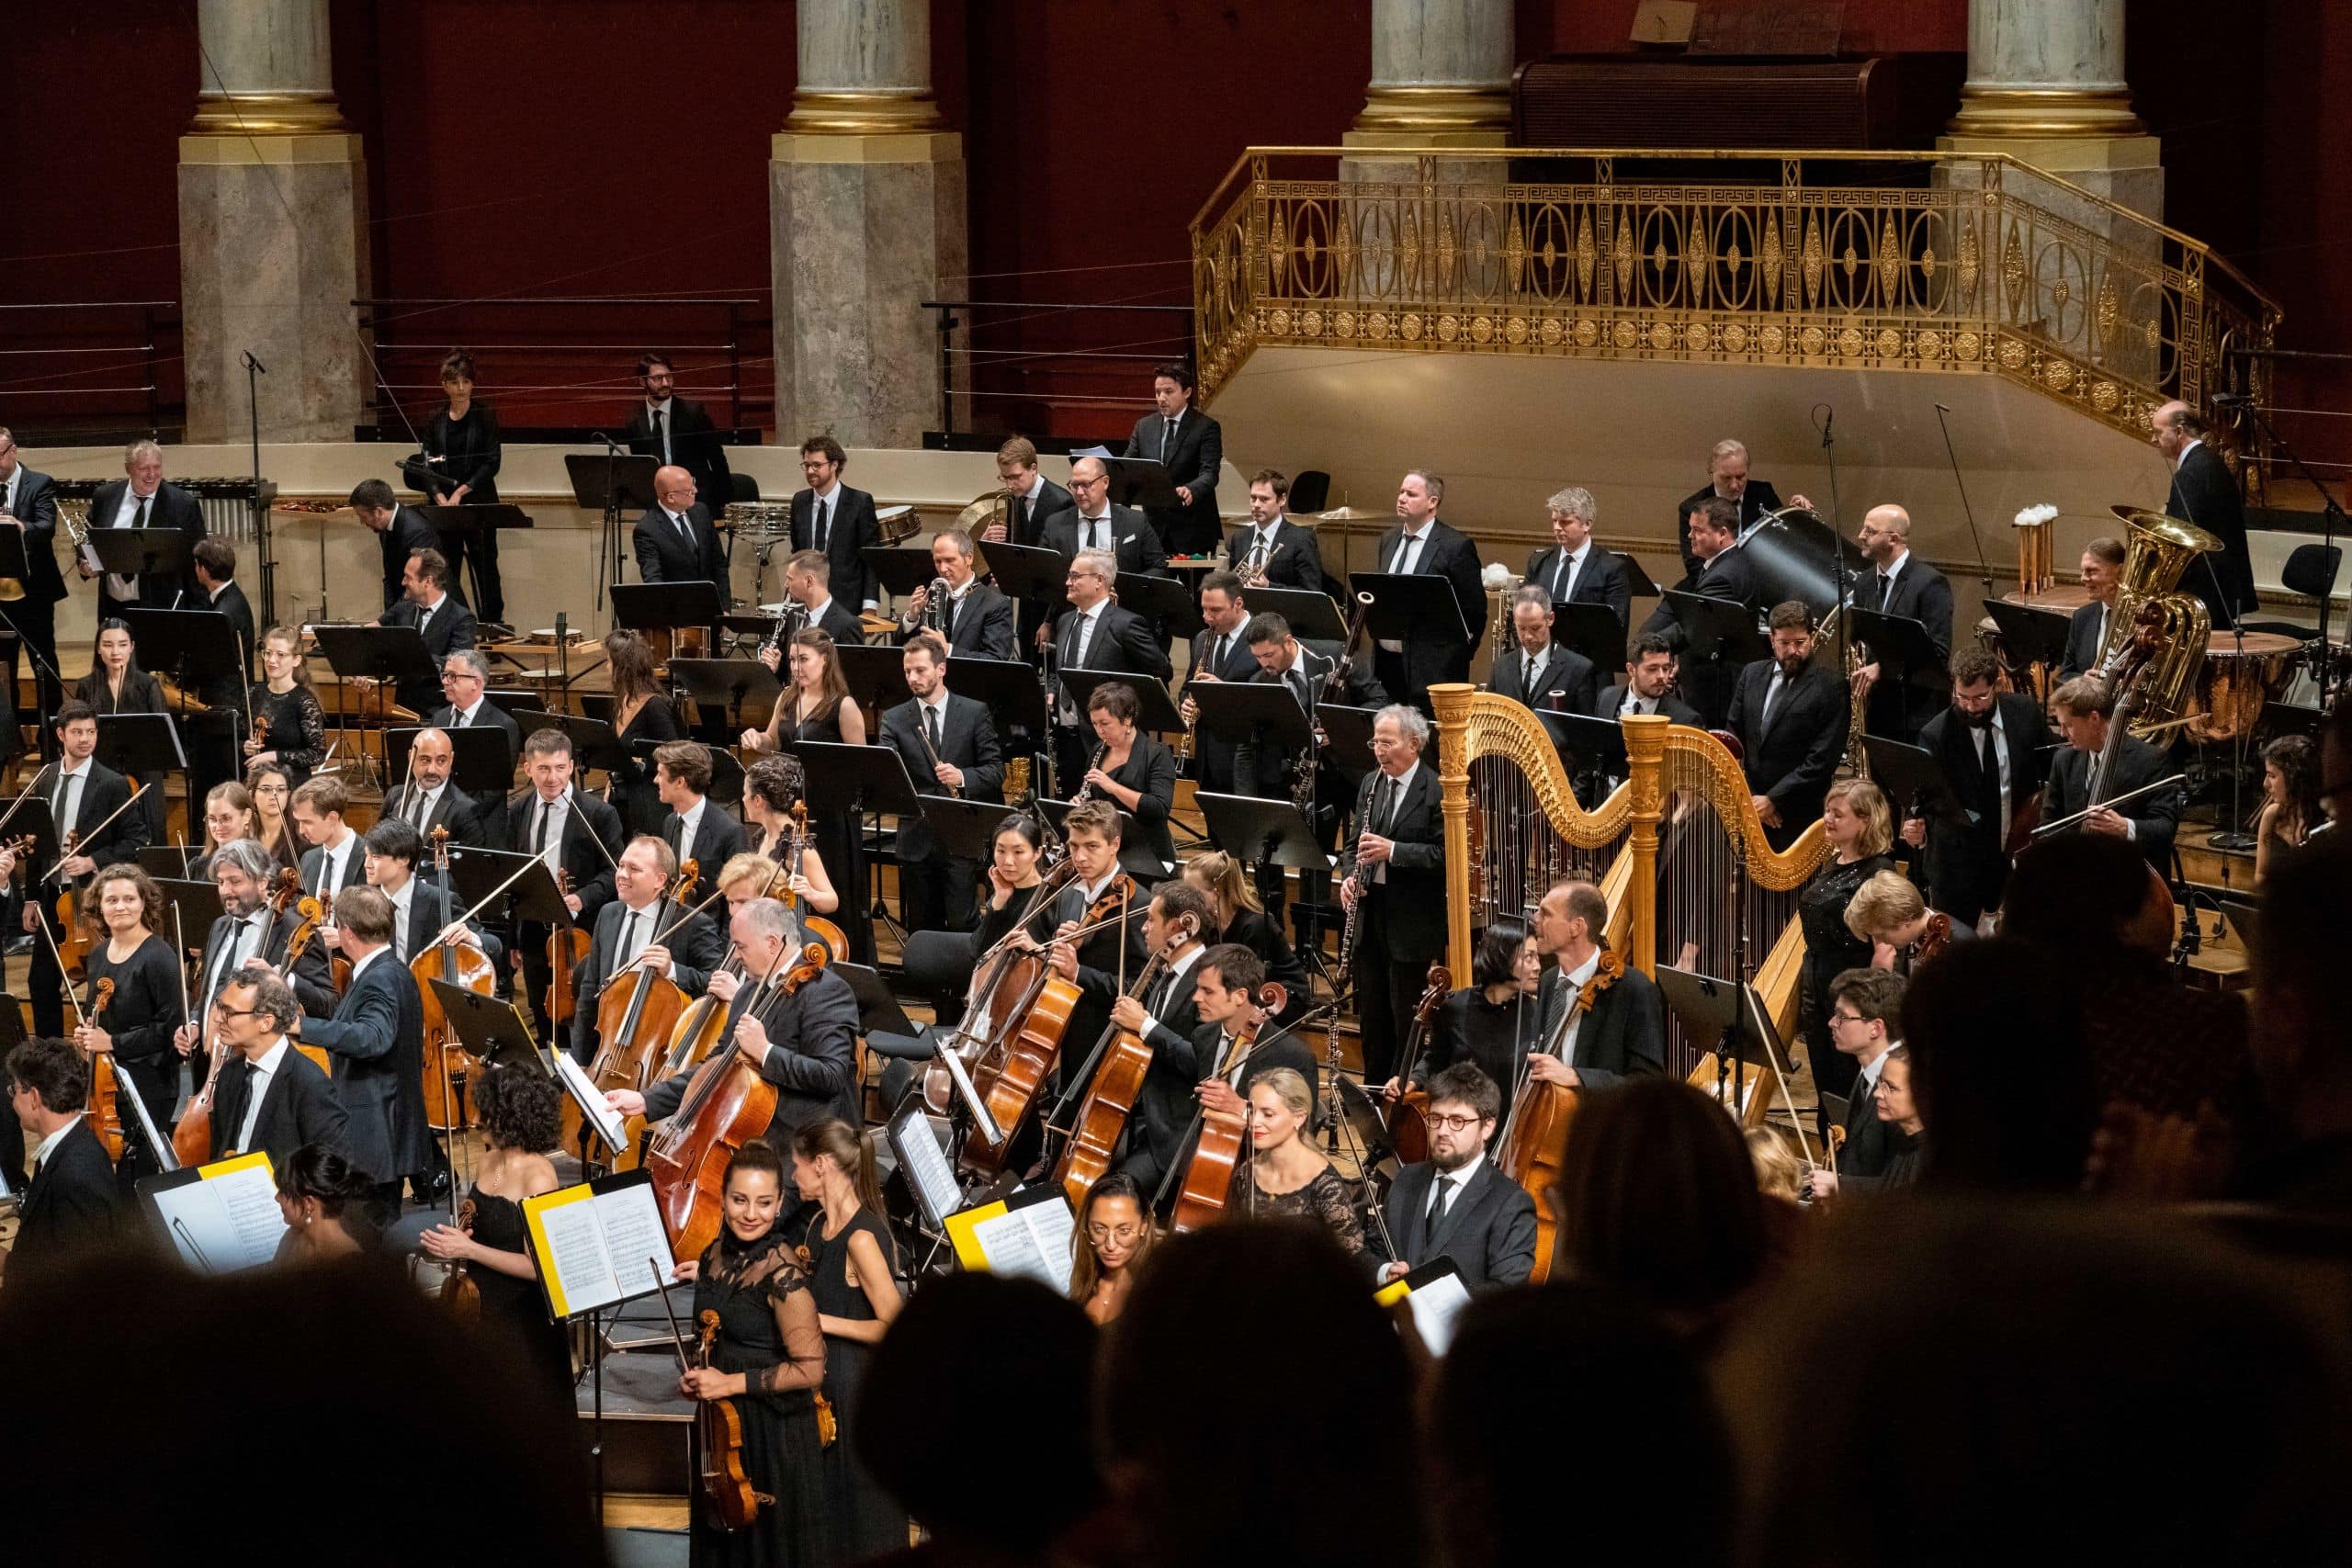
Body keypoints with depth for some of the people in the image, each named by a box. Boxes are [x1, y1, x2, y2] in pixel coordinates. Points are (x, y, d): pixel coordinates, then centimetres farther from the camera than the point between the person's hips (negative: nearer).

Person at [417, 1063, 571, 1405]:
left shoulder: (538, 1177, -15)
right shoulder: (486, 1163, 7)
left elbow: (539, 1266, -19)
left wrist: (469, 1250, -19)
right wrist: (449, 1244, 3)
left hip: (522, 1322, -8)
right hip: (479, 1308, 8)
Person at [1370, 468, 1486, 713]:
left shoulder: (1456, 547, -8)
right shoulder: (1389, 540, 14)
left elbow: (1475, 609, -6)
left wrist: (1458, 658, -4)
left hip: (1432, 669, -7)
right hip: (1386, 662, 7)